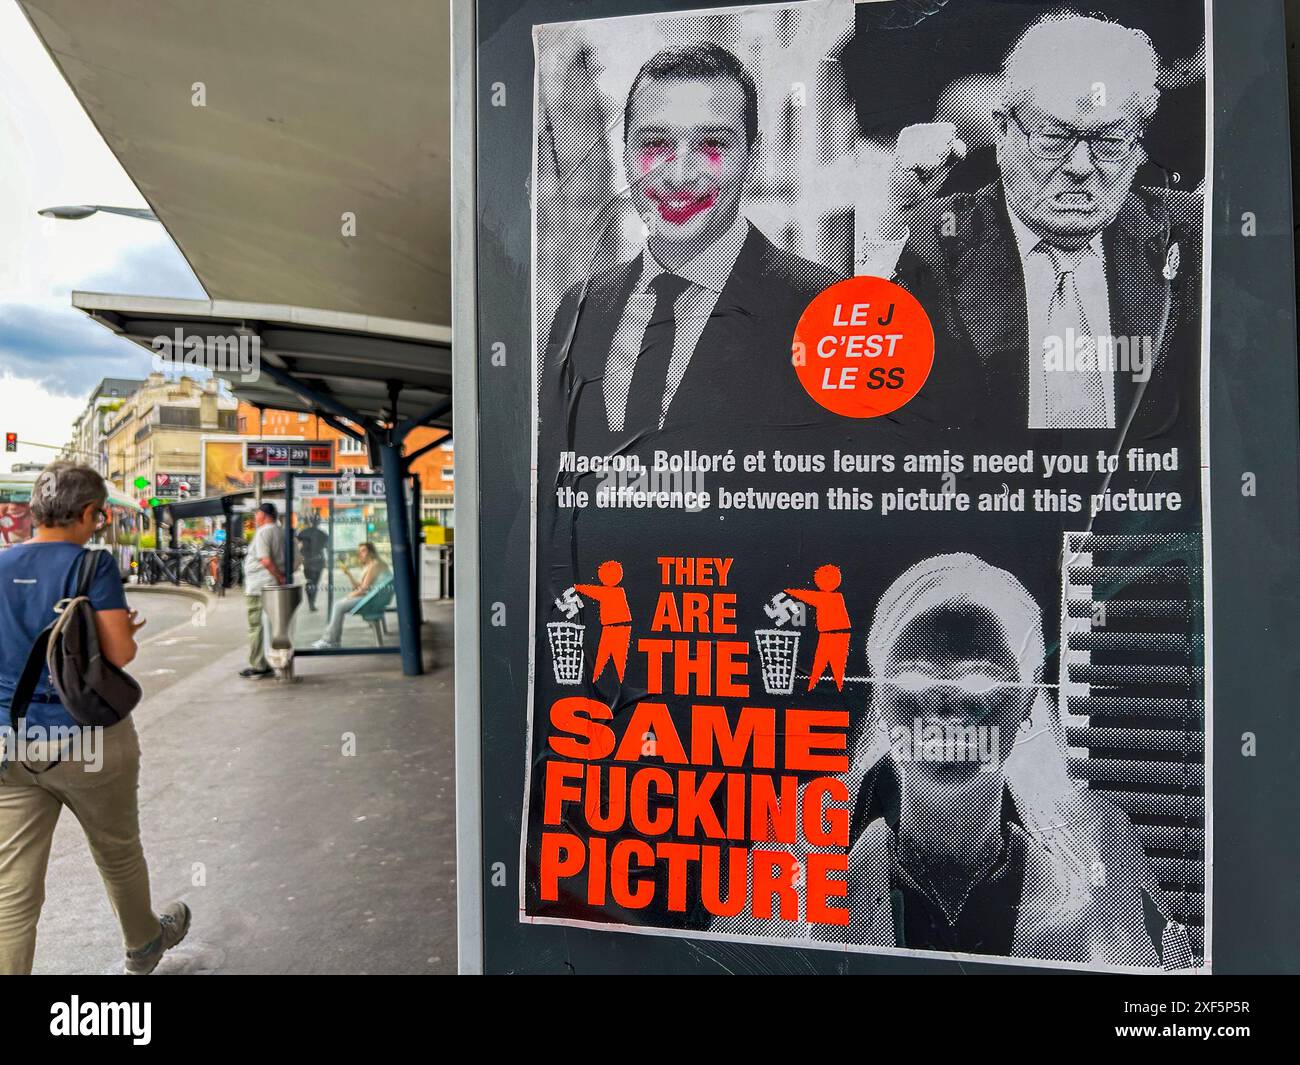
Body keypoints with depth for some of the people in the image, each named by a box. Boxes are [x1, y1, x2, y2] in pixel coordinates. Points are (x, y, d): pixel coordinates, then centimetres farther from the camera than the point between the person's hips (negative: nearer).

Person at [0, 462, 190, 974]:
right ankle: (143, 945, 42)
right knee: (118, 854, 19)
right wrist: (123, 629, 3)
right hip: (87, 739, -4)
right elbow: (120, 653, -18)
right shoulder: (92, 565, -14)